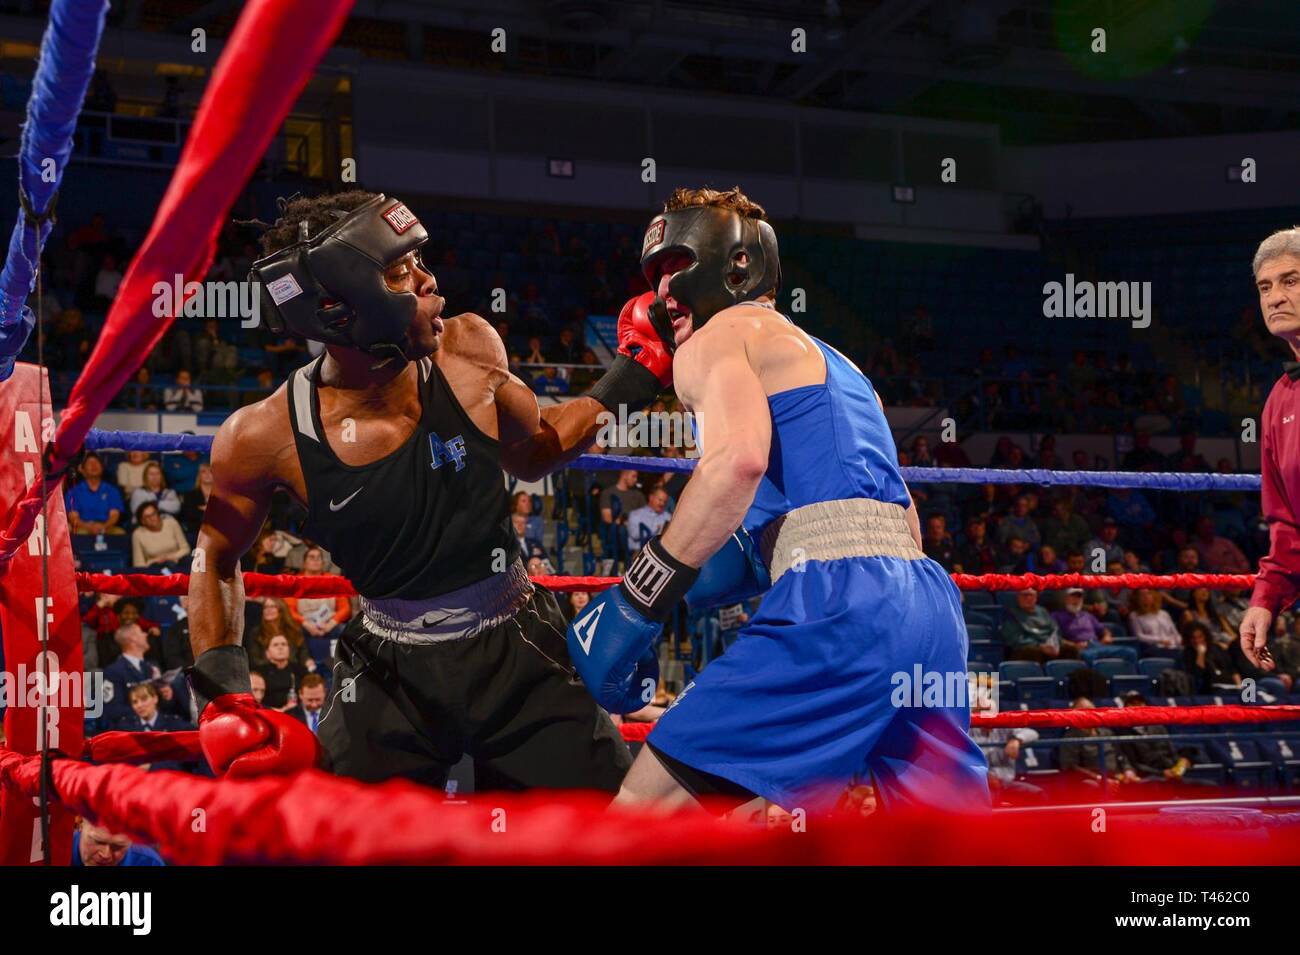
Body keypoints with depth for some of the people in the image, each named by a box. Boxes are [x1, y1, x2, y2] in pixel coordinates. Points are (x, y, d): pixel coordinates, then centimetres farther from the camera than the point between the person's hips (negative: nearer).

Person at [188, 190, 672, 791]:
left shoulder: (469, 350, -11)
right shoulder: (265, 437, -16)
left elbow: (533, 454, 11)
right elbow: (215, 559, 3)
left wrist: (624, 383, 0)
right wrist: (220, 694, -6)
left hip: (517, 650, 2)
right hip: (392, 672, -1)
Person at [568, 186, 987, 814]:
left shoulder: (717, 337, 7)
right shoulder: (833, 363, 33)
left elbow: (740, 457, -16)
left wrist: (638, 600, -15)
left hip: (838, 601, -8)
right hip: (930, 603, 9)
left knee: (643, 809, -5)